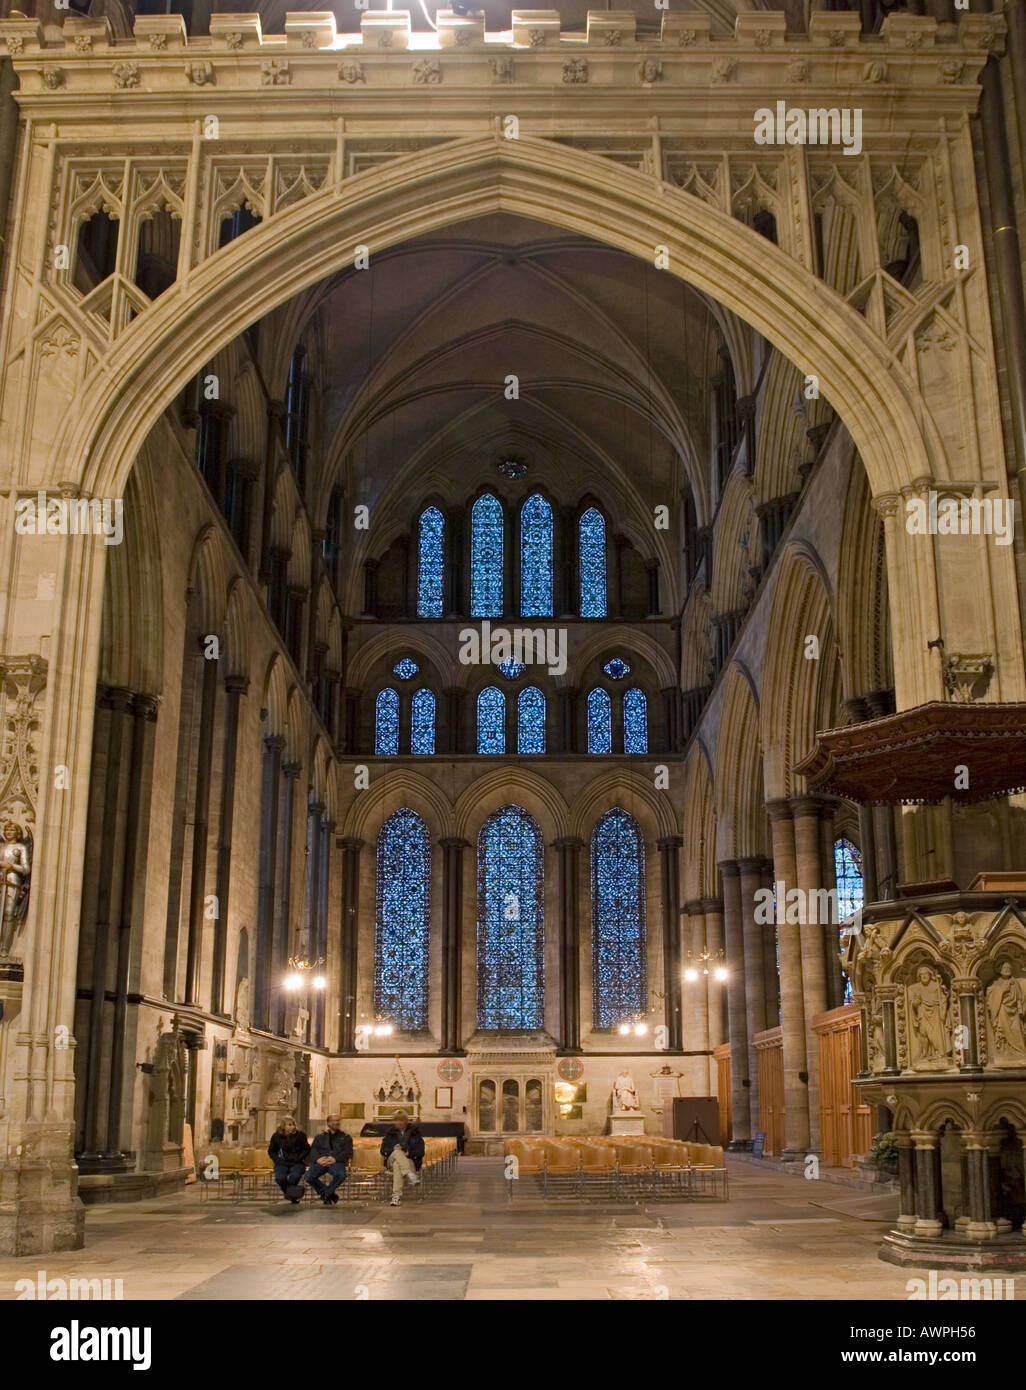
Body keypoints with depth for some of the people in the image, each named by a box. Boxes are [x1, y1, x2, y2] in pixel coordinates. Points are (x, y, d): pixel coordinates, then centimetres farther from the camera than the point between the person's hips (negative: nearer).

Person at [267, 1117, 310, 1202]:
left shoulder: (300, 1135, 4)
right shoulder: (276, 1136, 7)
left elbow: (307, 1149, 9)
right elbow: (271, 1151, 14)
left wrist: (299, 1158, -6)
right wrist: (278, 1160, -3)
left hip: (297, 1163, -1)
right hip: (282, 1163, 1)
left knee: (294, 1176, -35)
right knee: (280, 1178, -31)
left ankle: (291, 1194, -1)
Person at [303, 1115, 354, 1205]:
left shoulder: (346, 1137, 23)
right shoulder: (320, 1137, 29)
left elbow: (348, 1152, 6)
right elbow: (313, 1150, 13)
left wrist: (335, 1159, -13)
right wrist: (318, 1158, -11)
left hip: (337, 1162, -2)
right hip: (321, 1162, 2)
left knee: (340, 1175, -37)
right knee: (308, 1177, -29)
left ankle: (326, 1194, -10)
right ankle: (331, 1195, -9)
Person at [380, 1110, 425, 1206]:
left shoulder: (414, 1132, 11)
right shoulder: (390, 1133, 17)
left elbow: (420, 1151, 4)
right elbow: (383, 1150, 9)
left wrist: (410, 1153, -16)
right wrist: (392, 1149, -12)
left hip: (411, 1161, -1)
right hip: (392, 1160, 1)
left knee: (396, 1165, -37)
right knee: (397, 1153, -35)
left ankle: (396, 1195, -49)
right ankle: (410, 1174, -56)